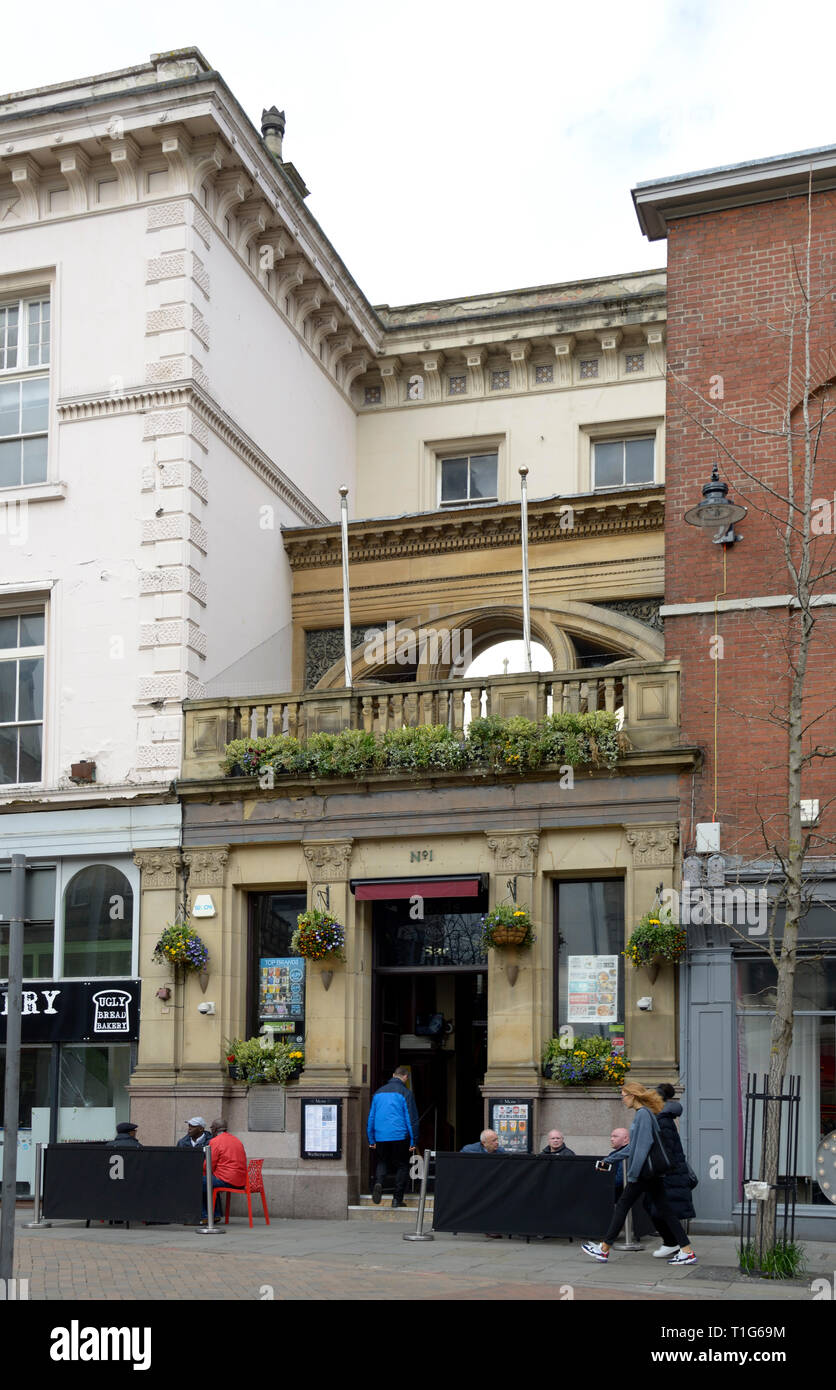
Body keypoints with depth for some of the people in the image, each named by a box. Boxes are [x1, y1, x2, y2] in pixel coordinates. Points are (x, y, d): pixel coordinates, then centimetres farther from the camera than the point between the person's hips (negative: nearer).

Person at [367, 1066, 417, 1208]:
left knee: (381, 1161, 18)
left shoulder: (378, 1092, 12)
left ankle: (378, 1182, -11)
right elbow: (412, 1118, -5)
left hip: (380, 1137, 4)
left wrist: (371, 1140, 20)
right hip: (399, 1136, -4)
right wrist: (413, 1141, -1)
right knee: (402, 1166, 8)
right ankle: (397, 1199, 5)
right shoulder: (405, 1093, -3)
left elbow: (370, 1118, 15)